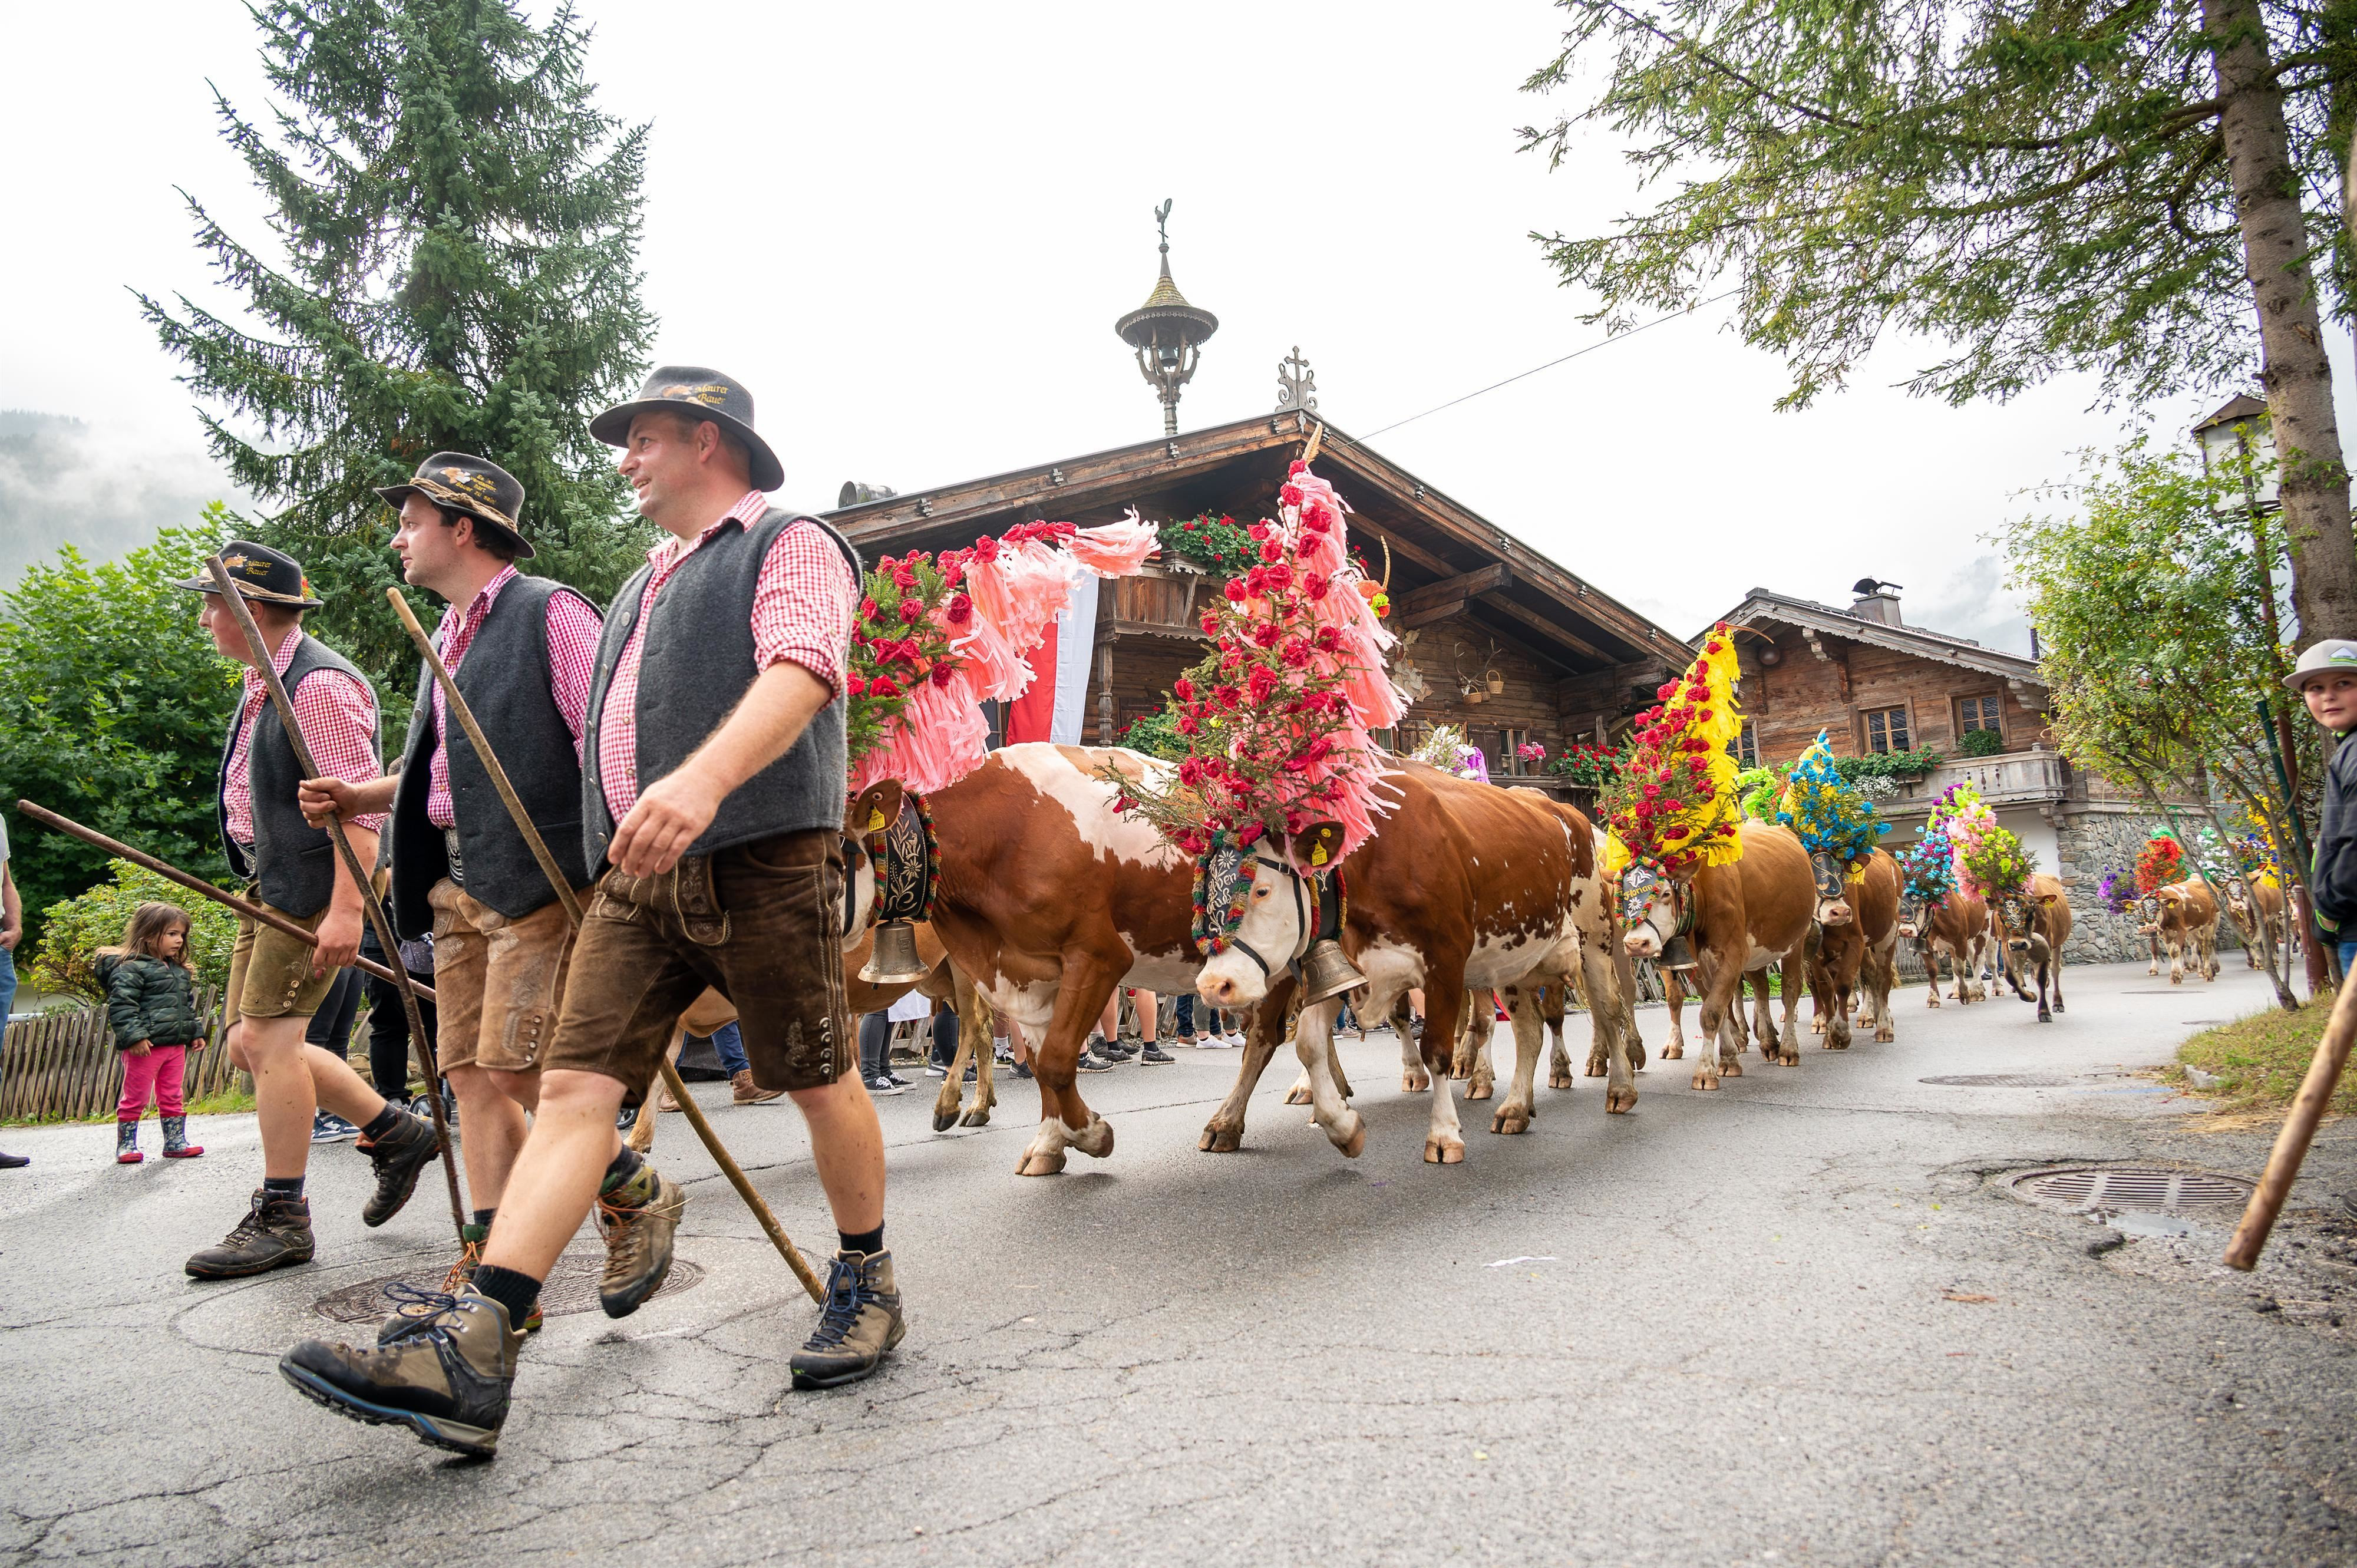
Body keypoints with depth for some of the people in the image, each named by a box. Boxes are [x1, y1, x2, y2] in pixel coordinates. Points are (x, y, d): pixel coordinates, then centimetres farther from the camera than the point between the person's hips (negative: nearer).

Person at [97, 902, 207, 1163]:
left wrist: (195, 1032, 21)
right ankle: (126, 1145, 12)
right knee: (135, 1098, 2)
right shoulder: (131, 969, -11)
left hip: (176, 1044, 8)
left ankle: (175, 1142, 19)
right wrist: (134, 1036, -25)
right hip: (144, 1047, -8)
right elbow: (121, 1005, -18)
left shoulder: (180, 971, 16)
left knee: (172, 1097, 13)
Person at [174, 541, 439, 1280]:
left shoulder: (320, 683, -17)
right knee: (248, 1042, 10)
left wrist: (346, 907, -28)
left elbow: (358, 803, -24)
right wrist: (258, 879, 23)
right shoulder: (261, 685, 16)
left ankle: (281, 1218, 1)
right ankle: (396, 1133, 18)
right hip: (268, 886, 10)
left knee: (268, 1038, -9)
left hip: (312, 889, -10)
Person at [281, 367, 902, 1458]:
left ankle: (866, 1284, 21)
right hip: (635, 874, 7)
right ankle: (469, 1351, -8)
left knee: (820, 1083, 2)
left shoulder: (791, 546, 2)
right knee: (574, 1088, -4)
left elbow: (802, 669, -19)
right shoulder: (641, 590, 29)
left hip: (761, 858, -7)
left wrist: (705, 776, -37)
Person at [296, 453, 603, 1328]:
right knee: (471, 1076, 6)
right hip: (456, 885, 9)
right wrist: (357, 797, 14)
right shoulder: (448, 637, 21)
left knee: (513, 1069, -12)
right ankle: (490, 1273, 12)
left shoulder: (548, 613, -6)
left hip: (539, 879, -9)